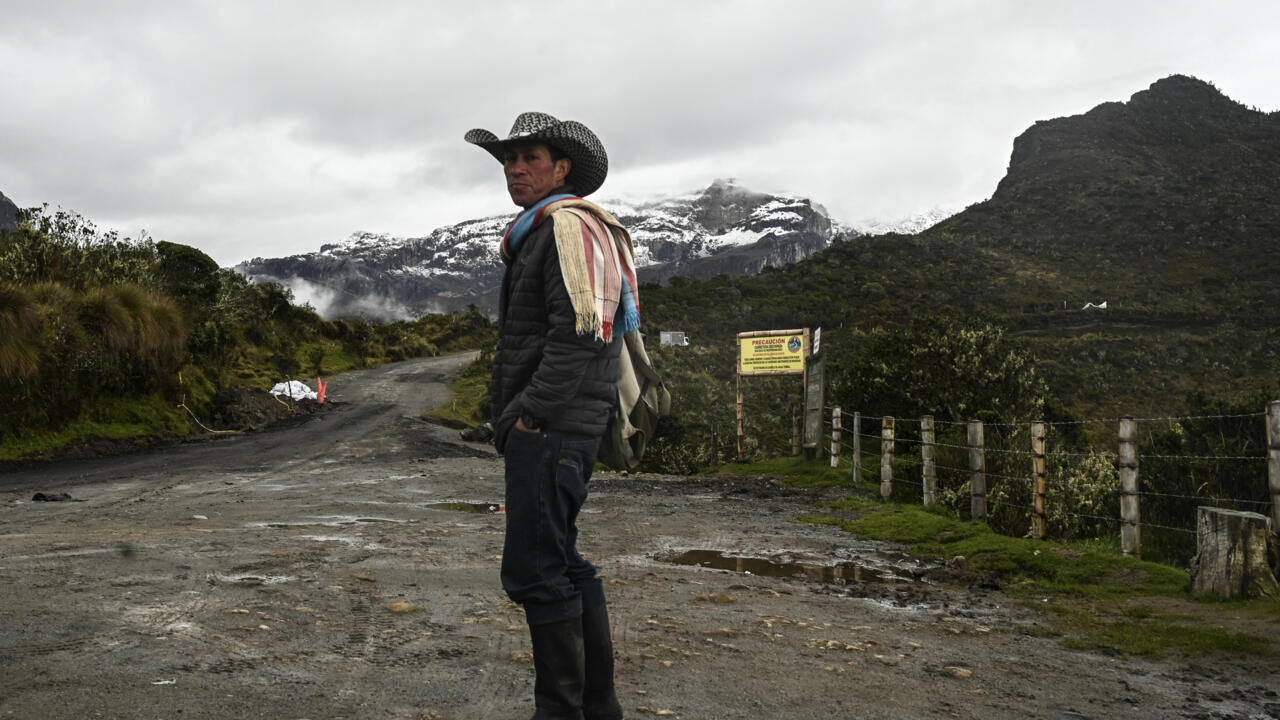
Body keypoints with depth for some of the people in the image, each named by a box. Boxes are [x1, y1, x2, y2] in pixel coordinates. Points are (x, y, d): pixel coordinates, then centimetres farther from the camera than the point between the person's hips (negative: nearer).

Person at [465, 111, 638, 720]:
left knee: (535, 569, -8)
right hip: (550, 429, 11)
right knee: (562, 564, 14)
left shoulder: (568, 224, -9)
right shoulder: (538, 235, 23)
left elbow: (582, 328, -22)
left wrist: (530, 412, -19)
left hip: (549, 426, -11)